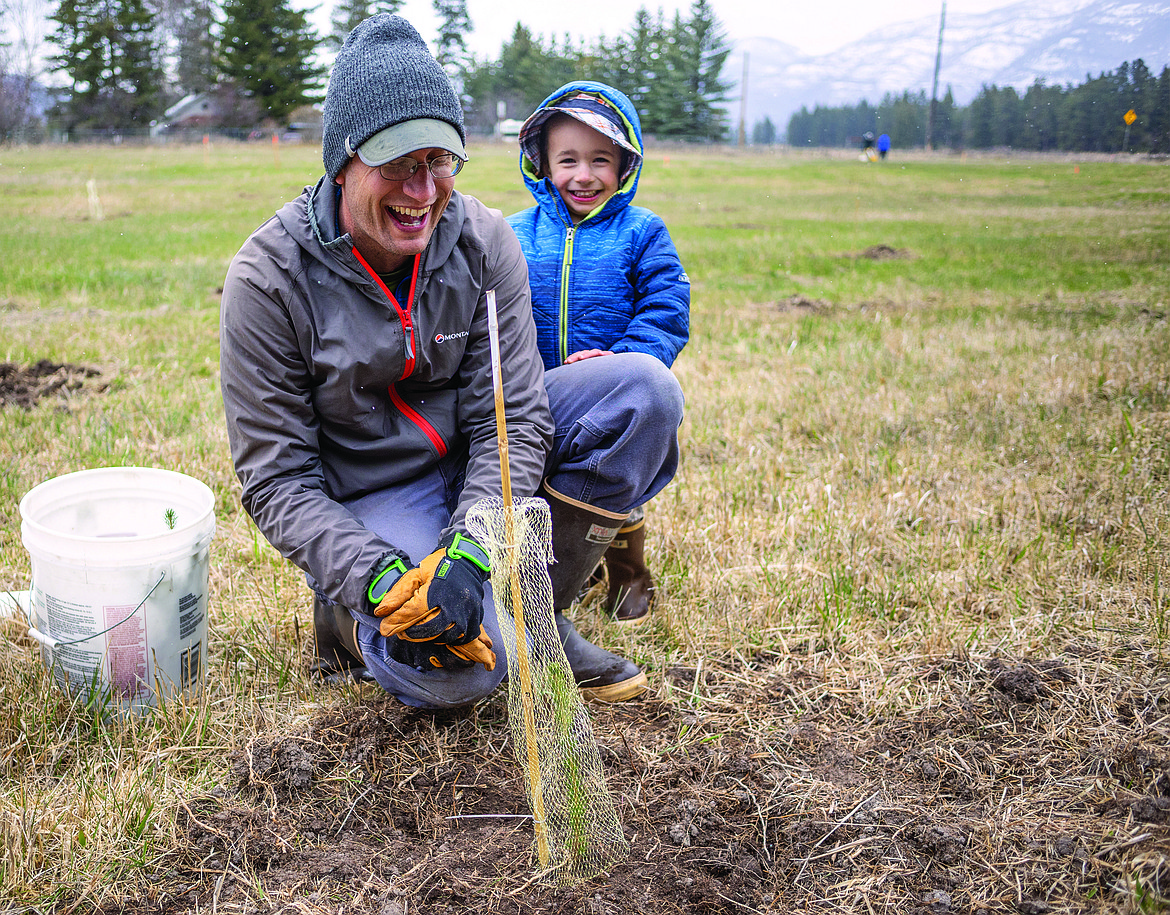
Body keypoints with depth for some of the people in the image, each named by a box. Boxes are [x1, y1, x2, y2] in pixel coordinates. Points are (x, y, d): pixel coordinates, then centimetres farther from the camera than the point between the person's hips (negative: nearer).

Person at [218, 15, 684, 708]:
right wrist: (379, 580, -31)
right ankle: (348, 611, 5)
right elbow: (277, 480, -15)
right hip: (366, 496, -4)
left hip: (479, 464, 5)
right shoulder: (269, 278, -18)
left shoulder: (482, 241, -10)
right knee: (452, 672, -32)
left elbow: (511, 418, -12)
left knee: (645, 396, -17)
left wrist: (466, 553, -29)